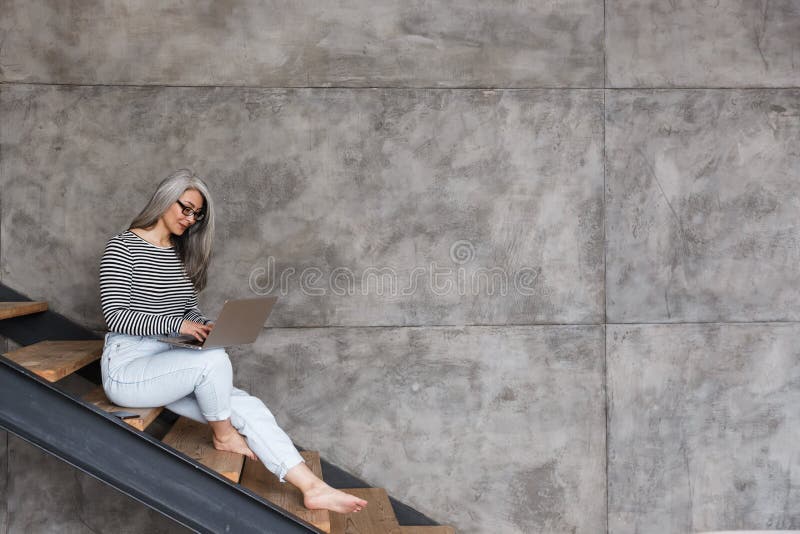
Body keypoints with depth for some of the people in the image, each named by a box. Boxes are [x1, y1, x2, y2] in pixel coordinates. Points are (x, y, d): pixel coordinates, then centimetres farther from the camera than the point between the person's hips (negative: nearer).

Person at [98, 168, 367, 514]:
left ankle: (313, 488, -17)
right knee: (214, 359, -32)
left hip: (170, 367, 6)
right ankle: (223, 436, -4)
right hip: (127, 367, -6)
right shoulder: (123, 247, -9)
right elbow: (115, 315, -16)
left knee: (249, 408, -14)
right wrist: (178, 325, -25)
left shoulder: (183, 254, 12)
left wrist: (203, 327, -7)